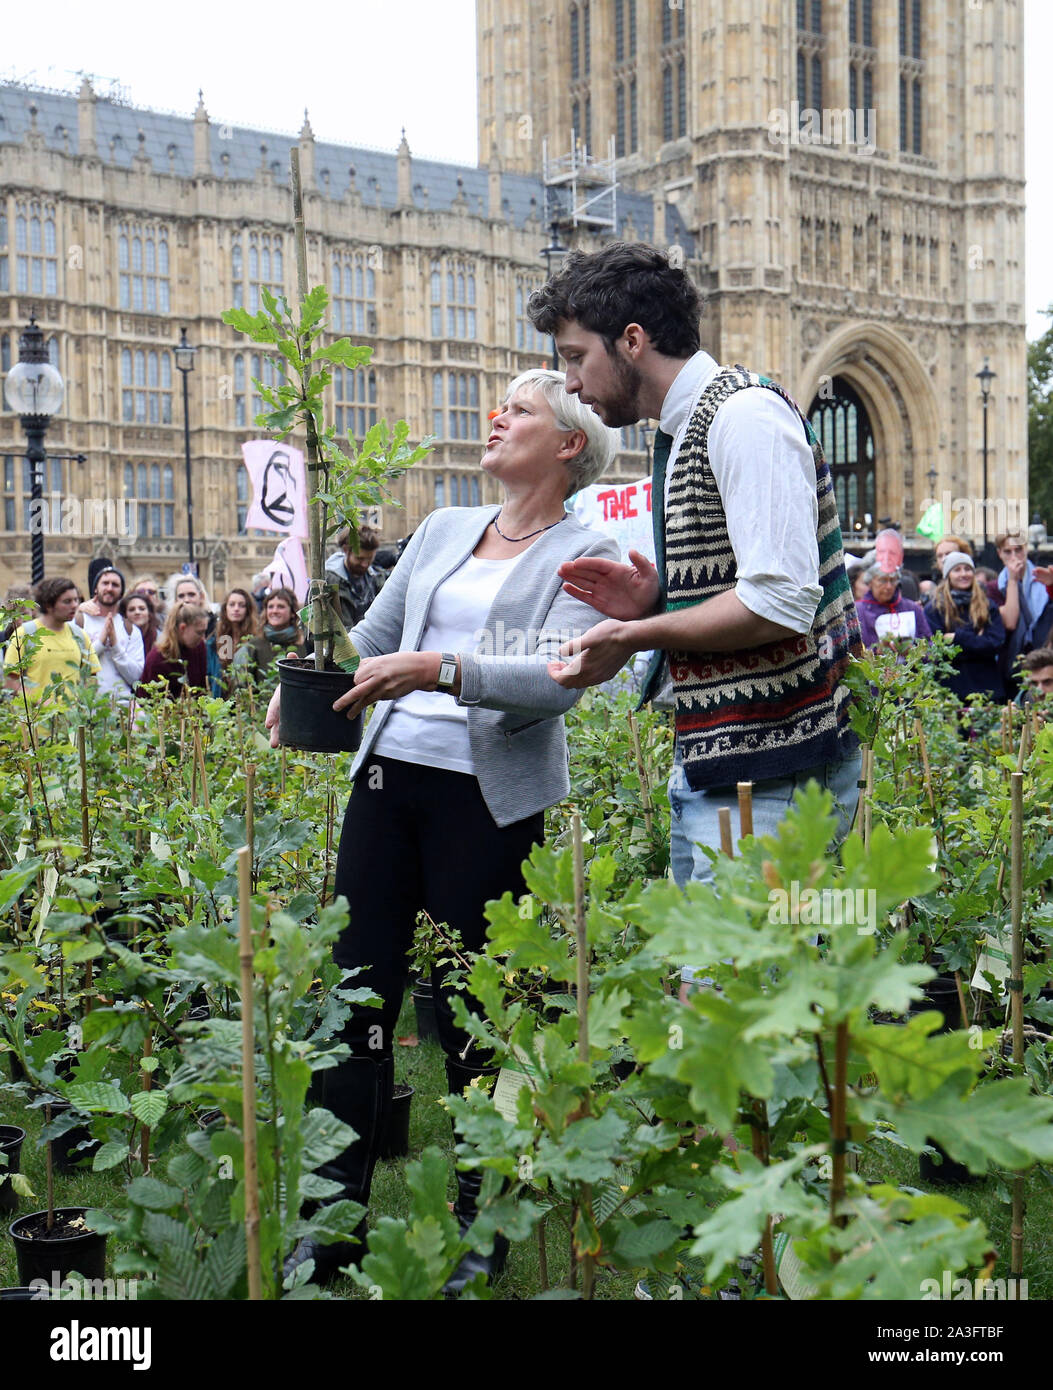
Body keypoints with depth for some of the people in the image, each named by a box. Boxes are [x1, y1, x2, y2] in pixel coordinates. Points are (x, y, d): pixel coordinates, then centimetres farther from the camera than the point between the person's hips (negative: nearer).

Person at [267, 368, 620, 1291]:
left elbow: (559, 679, -15)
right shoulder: (444, 529, 18)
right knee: (358, 990, 4)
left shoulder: (584, 554, 0)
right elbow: (374, 634, 21)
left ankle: (478, 1224, 18)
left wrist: (441, 669, -27)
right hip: (389, 773, 5)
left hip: (489, 797, -5)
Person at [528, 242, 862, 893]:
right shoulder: (681, 431, 18)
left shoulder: (744, 413, -12)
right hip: (707, 766, 10)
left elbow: (780, 603, -22)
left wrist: (635, 637, -11)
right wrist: (654, 602, 6)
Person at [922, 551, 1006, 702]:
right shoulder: (934, 608, 4)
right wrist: (976, 641, -6)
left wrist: (958, 638, -8)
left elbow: (997, 643, -1)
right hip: (949, 688, -2)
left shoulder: (988, 606, 12)